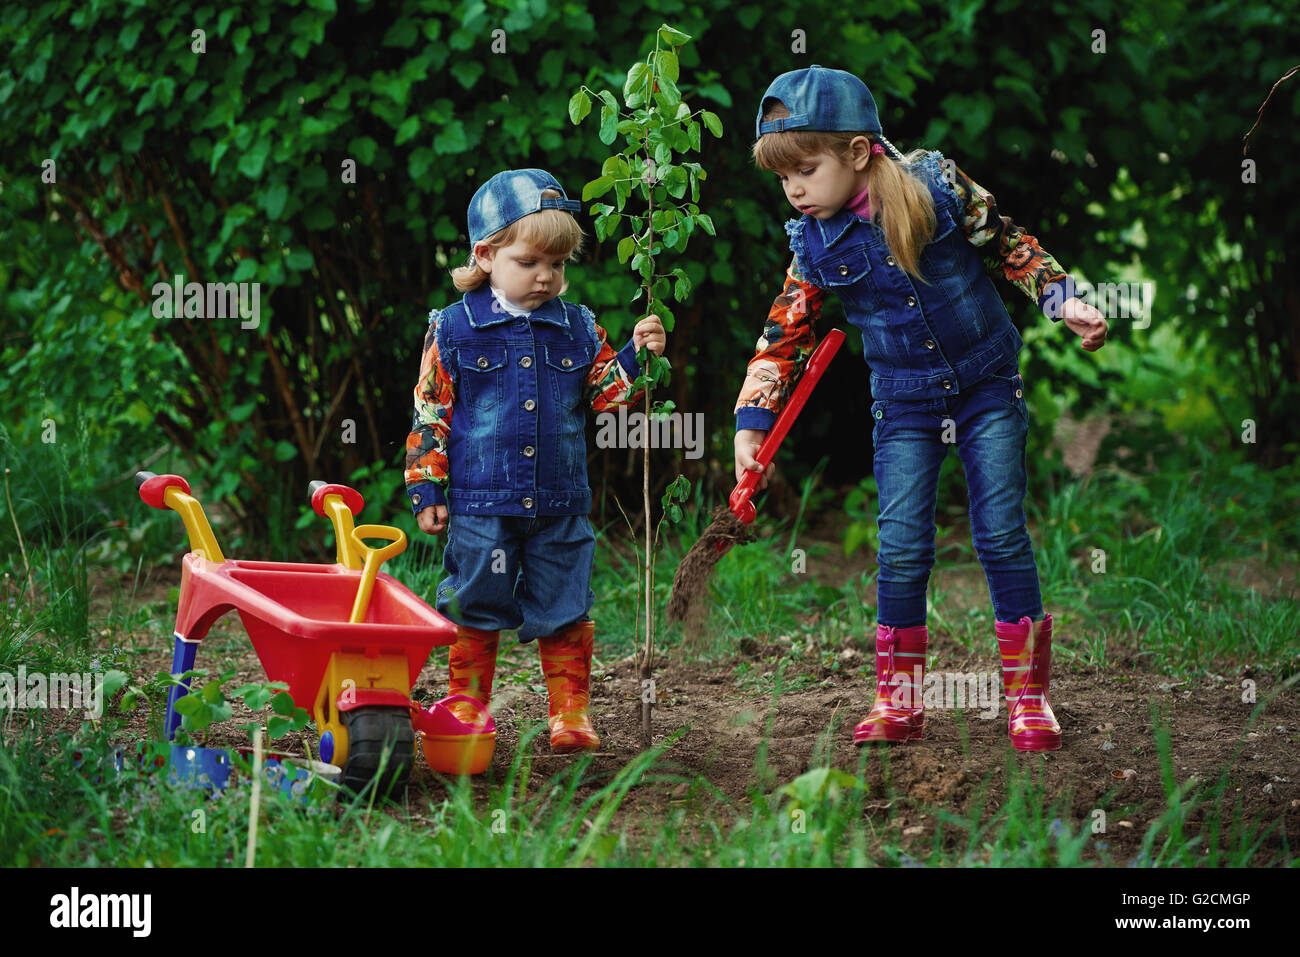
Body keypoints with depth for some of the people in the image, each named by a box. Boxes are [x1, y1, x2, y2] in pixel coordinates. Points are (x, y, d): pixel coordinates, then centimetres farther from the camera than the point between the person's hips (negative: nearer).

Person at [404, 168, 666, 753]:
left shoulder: (577, 329, 7)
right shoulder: (455, 330, -2)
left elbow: (605, 393, 10)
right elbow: (430, 416, 0)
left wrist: (636, 357, -8)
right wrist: (426, 491, -3)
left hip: (560, 506, 2)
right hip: (480, 505, -2)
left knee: (565, 613, 4)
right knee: (476, 613, 5)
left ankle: (570, 714, 13)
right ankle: (467, 712, 17)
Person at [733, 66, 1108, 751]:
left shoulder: (934, 183, -12)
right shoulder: (815, 244, -7)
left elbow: (1007, 242, 1)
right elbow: (786, 331, 1)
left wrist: (1065, 301, -4)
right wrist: (751, 422, -2)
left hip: (987, 386, -1)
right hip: (903, 404, 2)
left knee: (1002, 536, -3)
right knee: (901, 548, -6)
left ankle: (1027, 694, 6)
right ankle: (898, 699, 8)